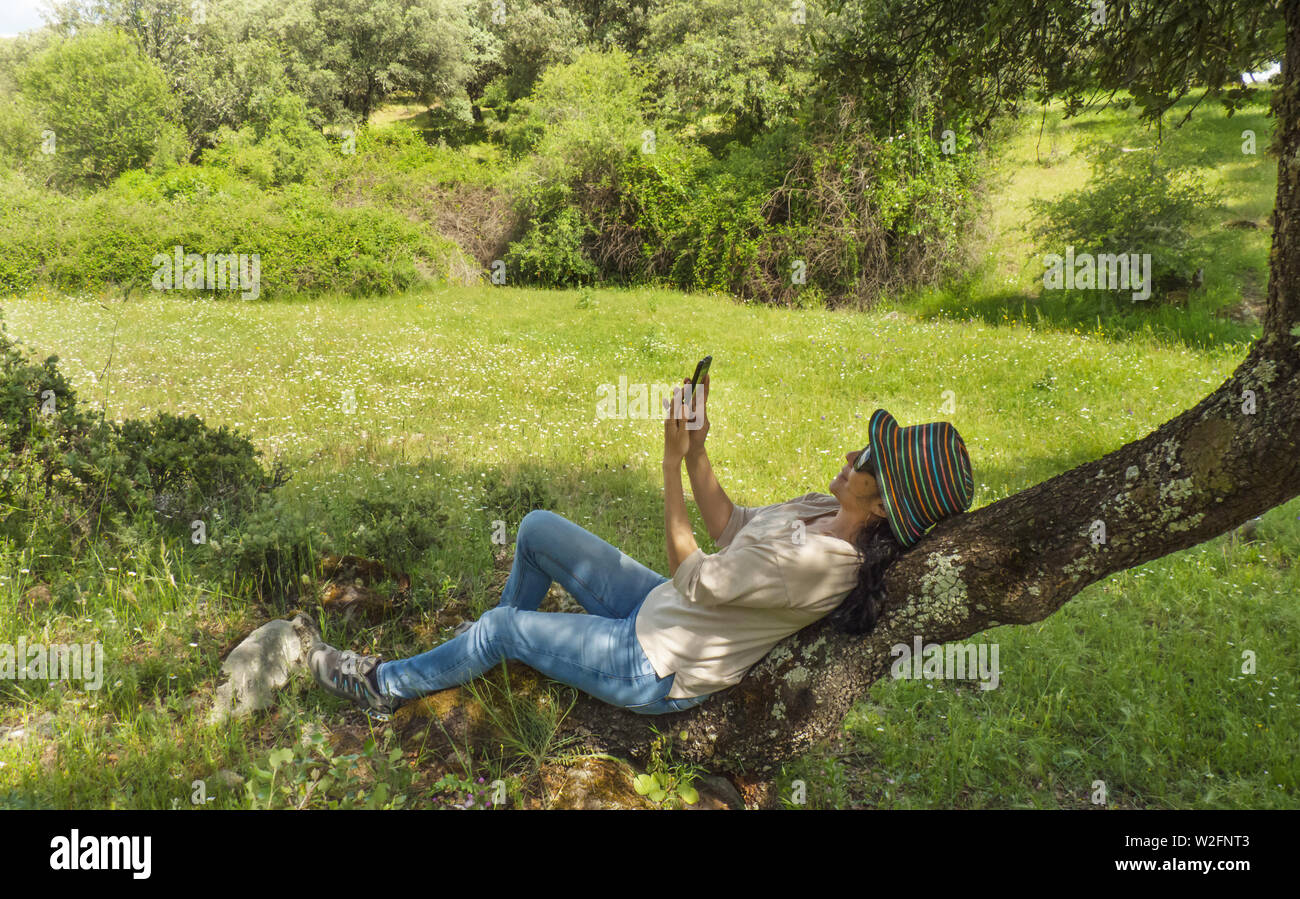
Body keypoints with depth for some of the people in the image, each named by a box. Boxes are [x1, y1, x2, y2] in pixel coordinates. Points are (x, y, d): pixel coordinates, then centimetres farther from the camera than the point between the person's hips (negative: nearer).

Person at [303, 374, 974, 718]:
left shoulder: (816, 562, -33)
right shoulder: (828, 511, -4)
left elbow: (694, 575, -27)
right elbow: (730, 529, 4)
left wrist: (673, 463, -24)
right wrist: (697, 451, -8)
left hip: (658, 672, -8)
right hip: (658, 610, 8)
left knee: (502, 626, -4)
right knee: (537, 528, 9)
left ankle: (385, 684, 22)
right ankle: (509, 654, 32)